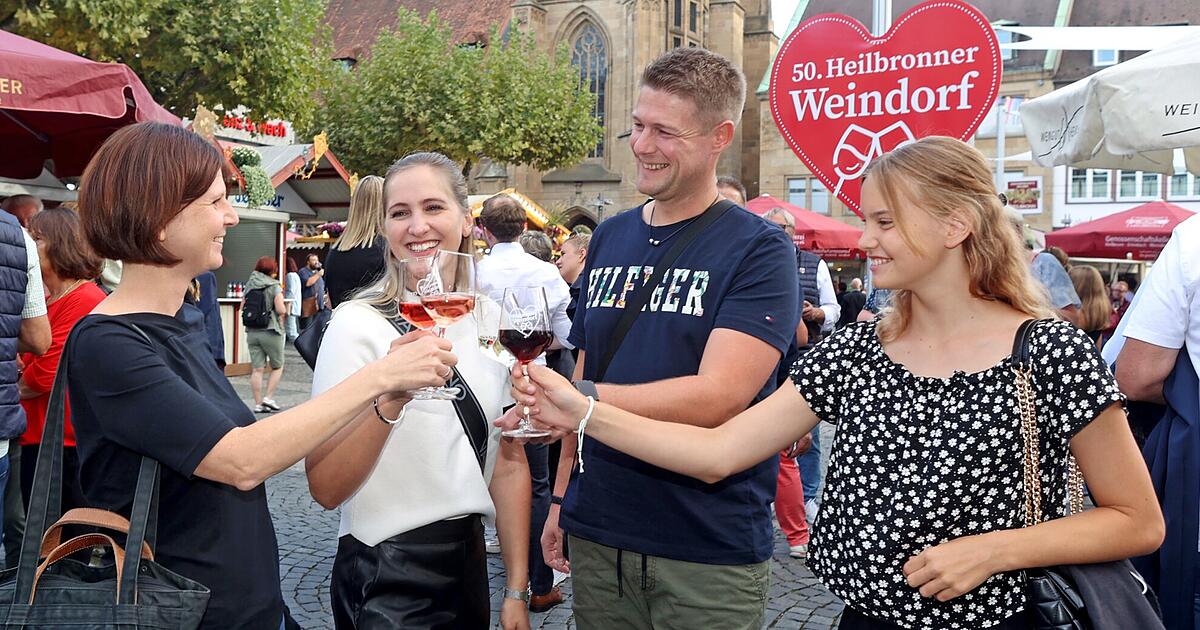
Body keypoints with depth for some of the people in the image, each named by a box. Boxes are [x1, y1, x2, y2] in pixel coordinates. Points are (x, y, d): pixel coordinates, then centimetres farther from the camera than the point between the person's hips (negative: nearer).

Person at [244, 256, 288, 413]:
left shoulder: (249, 285, 7)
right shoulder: (274, 286, -7)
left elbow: (242, 307, 9)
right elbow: (281, 309, -15)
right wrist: (284, 308, 6)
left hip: (252, 332, 4)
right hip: (270, 332, -4)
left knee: (257, 369, 5)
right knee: (277, 367, 11)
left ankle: (258, 403, 5)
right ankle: (268, 397, 3)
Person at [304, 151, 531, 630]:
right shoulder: (358, 324, -14)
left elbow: (509, 462, 6)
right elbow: (326, 489, -19)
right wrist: (389, 399, -34)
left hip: (470, 559, 5)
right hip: (386, 579, -5)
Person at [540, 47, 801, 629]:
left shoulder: (759, 250, -10)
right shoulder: (607, 239, 7)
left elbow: (717, 397, -21)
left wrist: (576, 398, -28)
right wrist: (562, 495, 11)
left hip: (711, 551, -4)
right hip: (597, 534, 5)